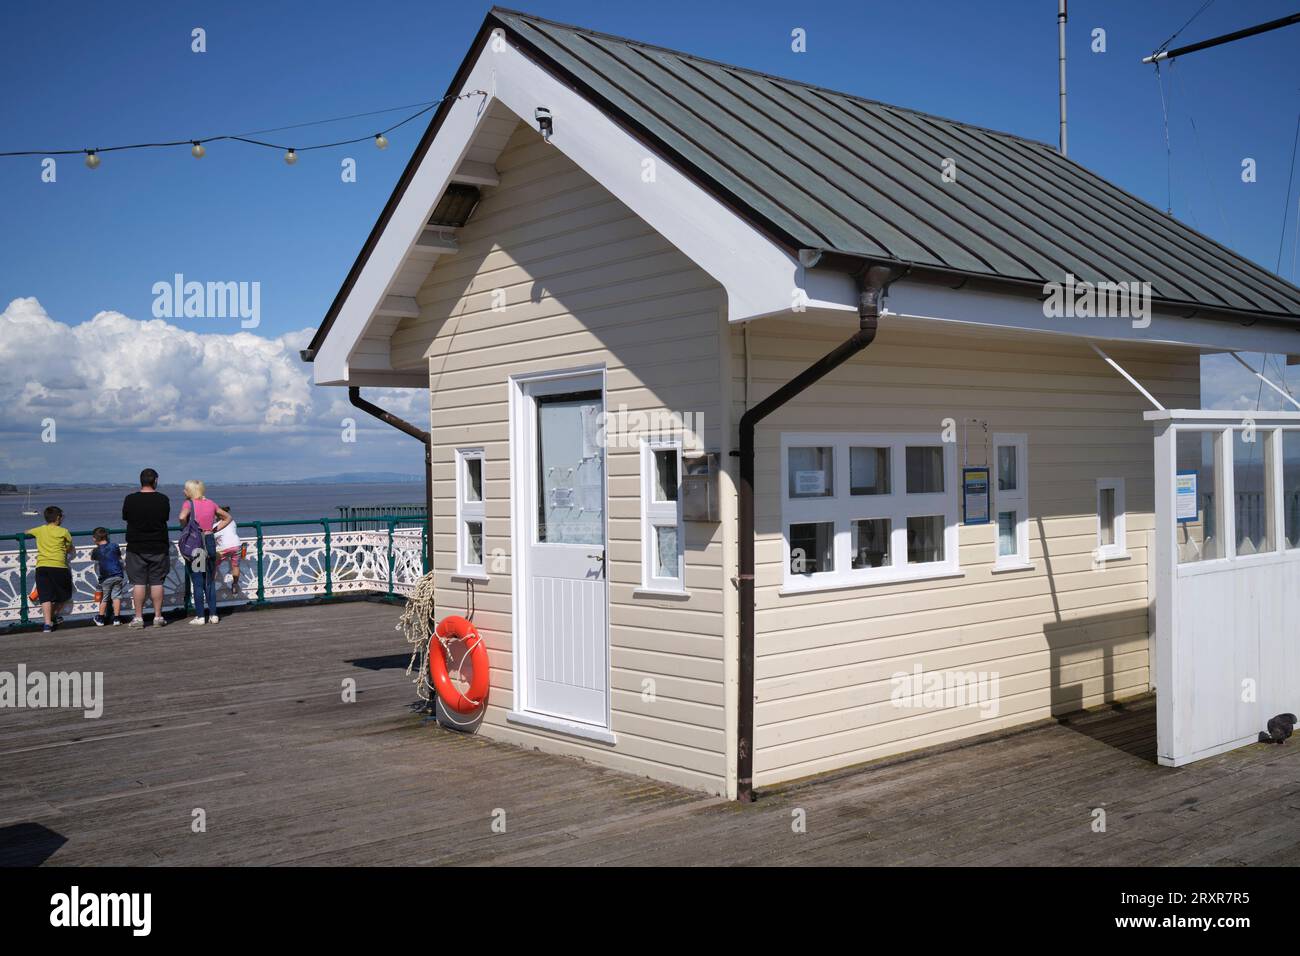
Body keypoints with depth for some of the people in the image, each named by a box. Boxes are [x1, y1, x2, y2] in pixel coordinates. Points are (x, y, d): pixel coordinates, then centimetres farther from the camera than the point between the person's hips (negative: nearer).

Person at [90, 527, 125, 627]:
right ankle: (116, 618, 1)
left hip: (105, 577, -1)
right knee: (116, 597, 4)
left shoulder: (96, 551, -4)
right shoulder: (114, 546, 2)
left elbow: (92, 558, 15)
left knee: (104, 599, 10)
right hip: (117, 575, 1)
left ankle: (100, 619, 19)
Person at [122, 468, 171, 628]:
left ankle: (138, 617, 5)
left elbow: (125, 517, 6)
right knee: (157, 582, 6)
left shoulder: (130, 499, -7)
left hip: (136, 548, 0)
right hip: (158, 548, 1)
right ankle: (158, 617, 9)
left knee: (138, 583, 3)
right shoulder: (163, 499, -5)